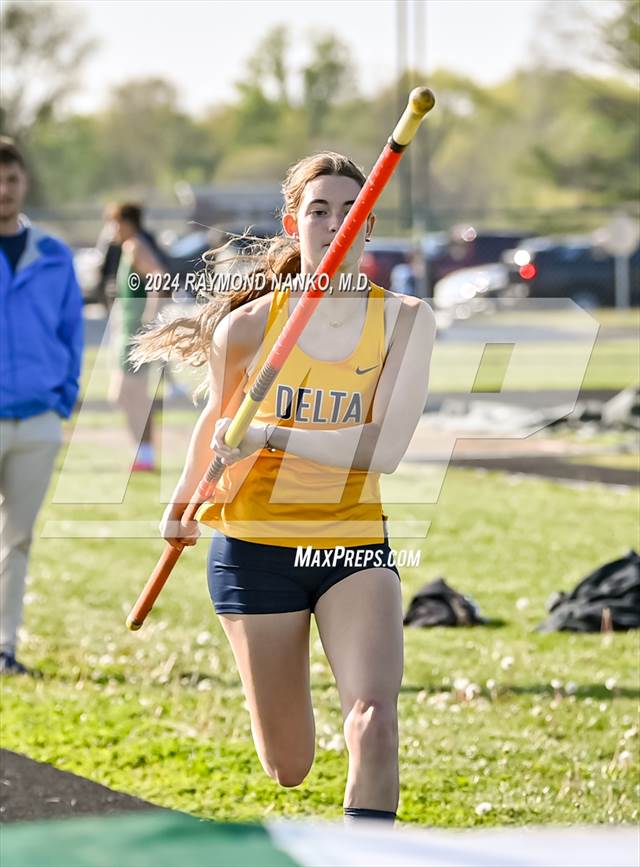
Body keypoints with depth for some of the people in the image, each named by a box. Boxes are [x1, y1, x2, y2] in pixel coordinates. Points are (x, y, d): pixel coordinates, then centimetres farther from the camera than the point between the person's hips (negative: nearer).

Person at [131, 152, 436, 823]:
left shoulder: (405, 321, -7)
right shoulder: (249, 325, -5)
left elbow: (385, 447, -18)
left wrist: (269, 437, -20)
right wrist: (183, 498, 24)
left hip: (354, 543, 0)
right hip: (254, 542, 0)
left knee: (374, 716, -26)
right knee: (286, 769, 8)